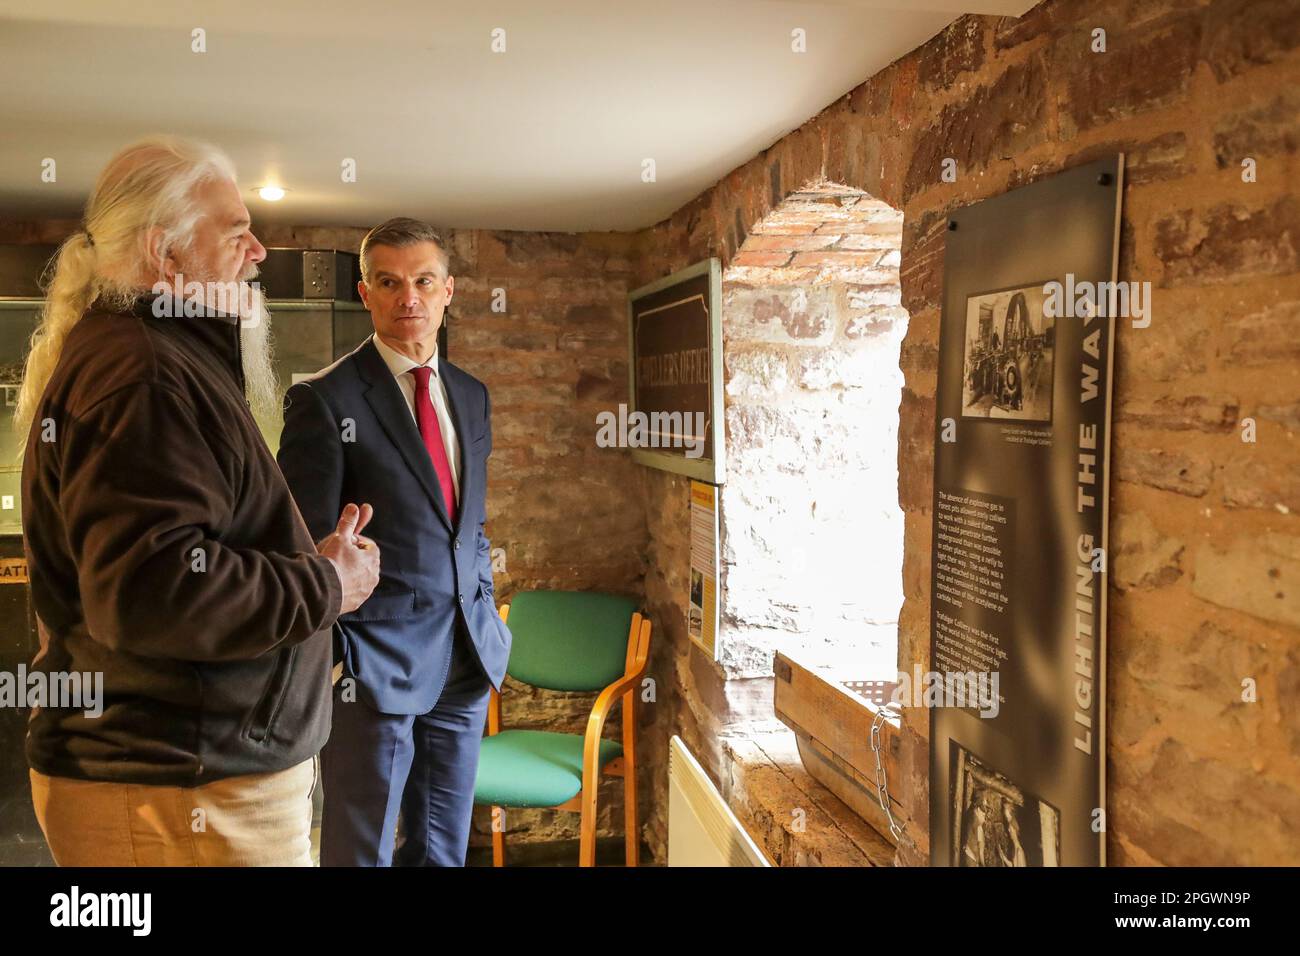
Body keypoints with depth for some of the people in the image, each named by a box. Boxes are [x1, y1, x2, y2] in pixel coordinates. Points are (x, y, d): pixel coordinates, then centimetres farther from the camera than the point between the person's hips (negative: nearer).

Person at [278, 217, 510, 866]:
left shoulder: (471, 396, 10)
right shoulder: (325, 399, -9)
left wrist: (486, 619, 11)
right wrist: (328, 659, -12)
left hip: (465, 663, 6)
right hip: (374, 664, -5)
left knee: (443, 850, 17)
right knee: (361, 850, 8)